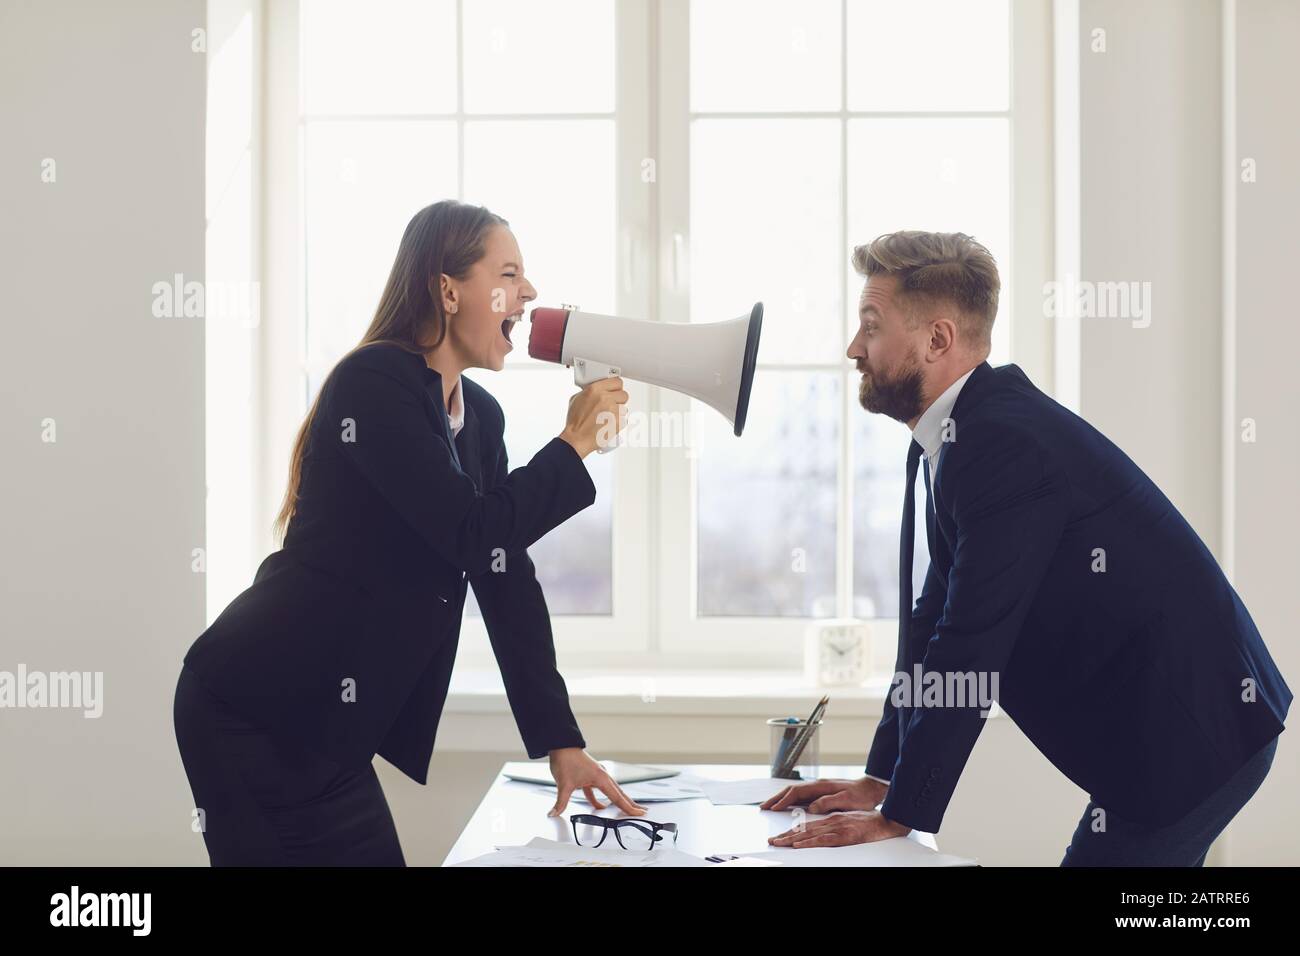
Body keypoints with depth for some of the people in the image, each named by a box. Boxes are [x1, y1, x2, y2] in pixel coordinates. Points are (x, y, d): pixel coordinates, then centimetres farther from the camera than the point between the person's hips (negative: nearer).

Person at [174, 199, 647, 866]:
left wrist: (560, 741, 2)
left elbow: (507, 582, 5)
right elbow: (472, 533, -26)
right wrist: (572, 445, -12)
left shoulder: (481, 416, 7)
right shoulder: (373, 384, -17)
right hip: (251, 717, -8)